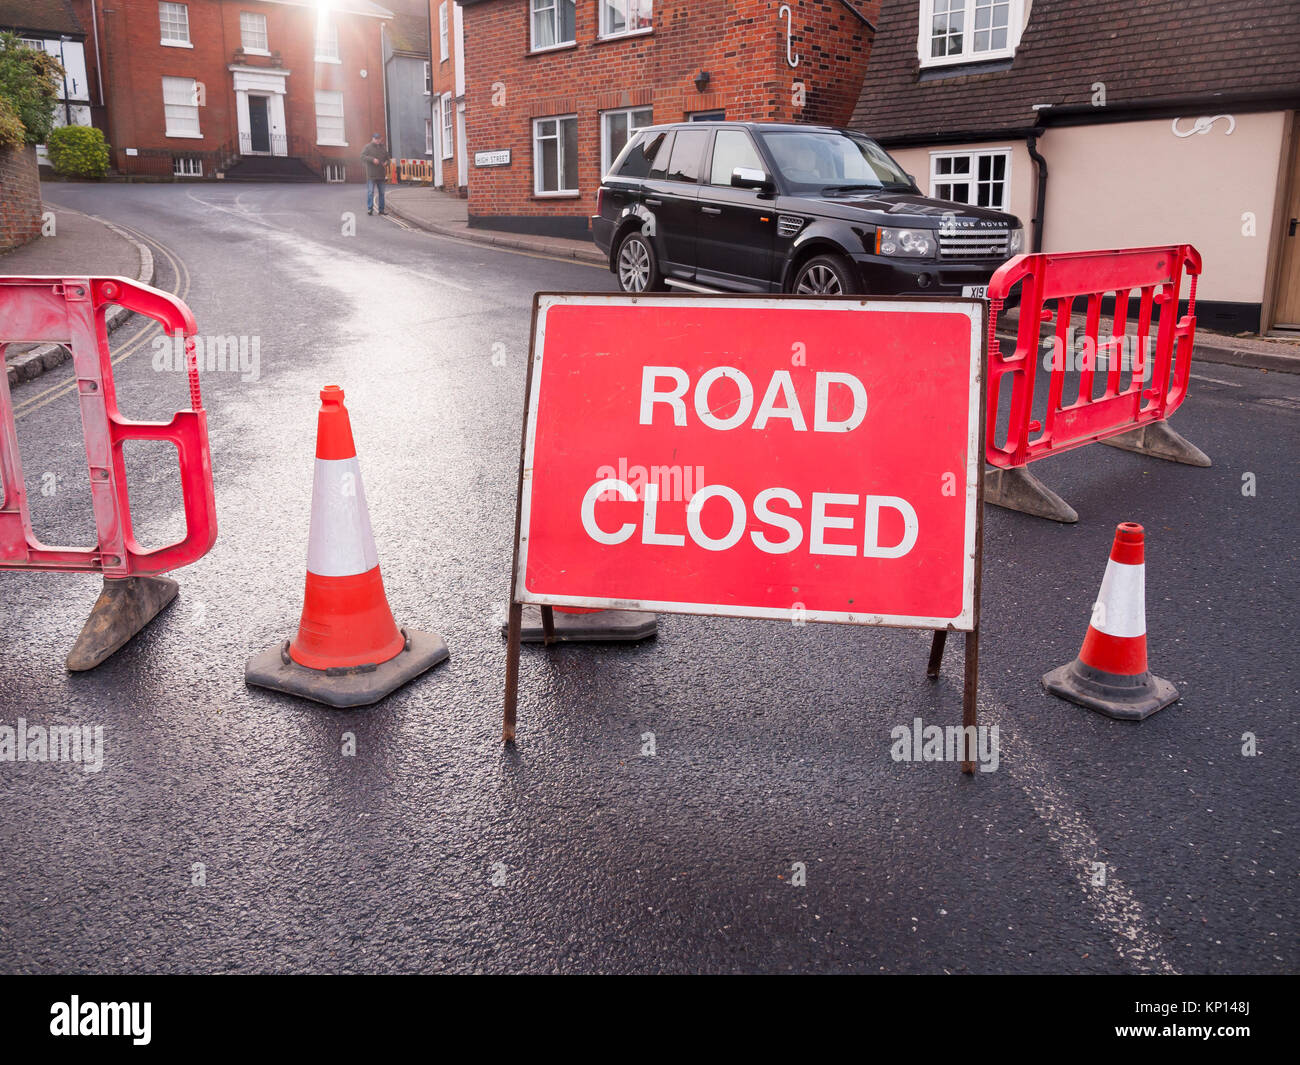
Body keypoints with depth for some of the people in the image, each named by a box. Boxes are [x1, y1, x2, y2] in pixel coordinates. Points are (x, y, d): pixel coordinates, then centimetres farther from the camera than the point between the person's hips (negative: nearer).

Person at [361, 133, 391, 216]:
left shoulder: (383, 148, 14)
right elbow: (363, 157, -11)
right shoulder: (368, 147, -1)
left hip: (381, 174, 5)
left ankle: (381, 209, 15)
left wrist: (386, 162, -1)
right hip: (371, 175, -5)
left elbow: (388, 157, 22)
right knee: (370, 192, -9)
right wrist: (372, 159, -23)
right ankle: (369, 209, -9)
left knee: (382, 192, 8)